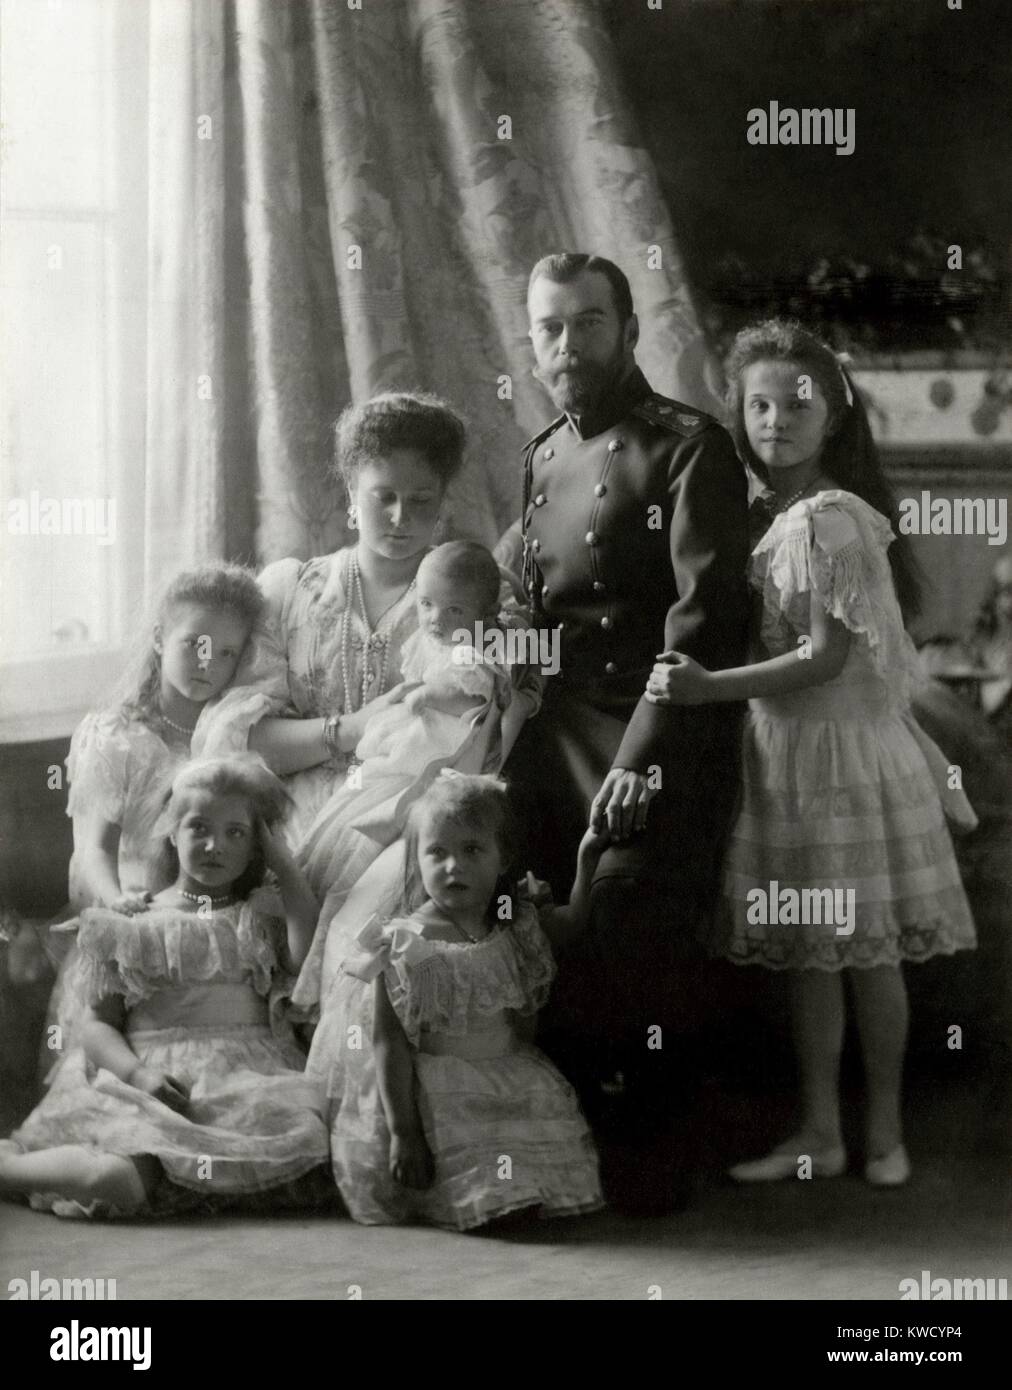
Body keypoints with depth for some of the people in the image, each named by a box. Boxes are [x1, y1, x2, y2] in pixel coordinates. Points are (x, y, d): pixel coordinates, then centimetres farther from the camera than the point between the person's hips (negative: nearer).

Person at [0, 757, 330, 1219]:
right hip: (150, 1082, -3)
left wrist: (286, 866, 5)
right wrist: (136, 1072, -12)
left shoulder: (265, 917, 19)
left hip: (246, 1079, 3)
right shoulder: (130, 925, 16)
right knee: (116, 1177, -37)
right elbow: (99, 1024, 9)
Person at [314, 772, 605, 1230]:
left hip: (511, 1079, 6)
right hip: (439, 1098, -6)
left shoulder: (518, 926, 3)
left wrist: (587, 860, 7)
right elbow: (388, 1043, -12)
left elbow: (575, 921, 21)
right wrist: (402, 1132, -16)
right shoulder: (403, 945, -12)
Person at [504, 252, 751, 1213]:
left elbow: (705, 615, -15)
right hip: (561, 732, 6)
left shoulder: (687, 447, -6)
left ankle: (652, 1161, 7)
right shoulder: (543, 457, 17)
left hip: (661, 743, -6)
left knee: (633, 951, -8)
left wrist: (641, 757, -21)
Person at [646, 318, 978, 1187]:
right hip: (785, 754, 8)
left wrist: (710, 687, -25)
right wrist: (697, 680, 4)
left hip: (842, 748, -8)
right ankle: (820, 1133, 22)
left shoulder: (832, 519, -15)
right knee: (807, 953, 12)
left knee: (867, 949, 4)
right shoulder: (774, 520, 11)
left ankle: (884, 1131, 16)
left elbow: (827, 657, -20)